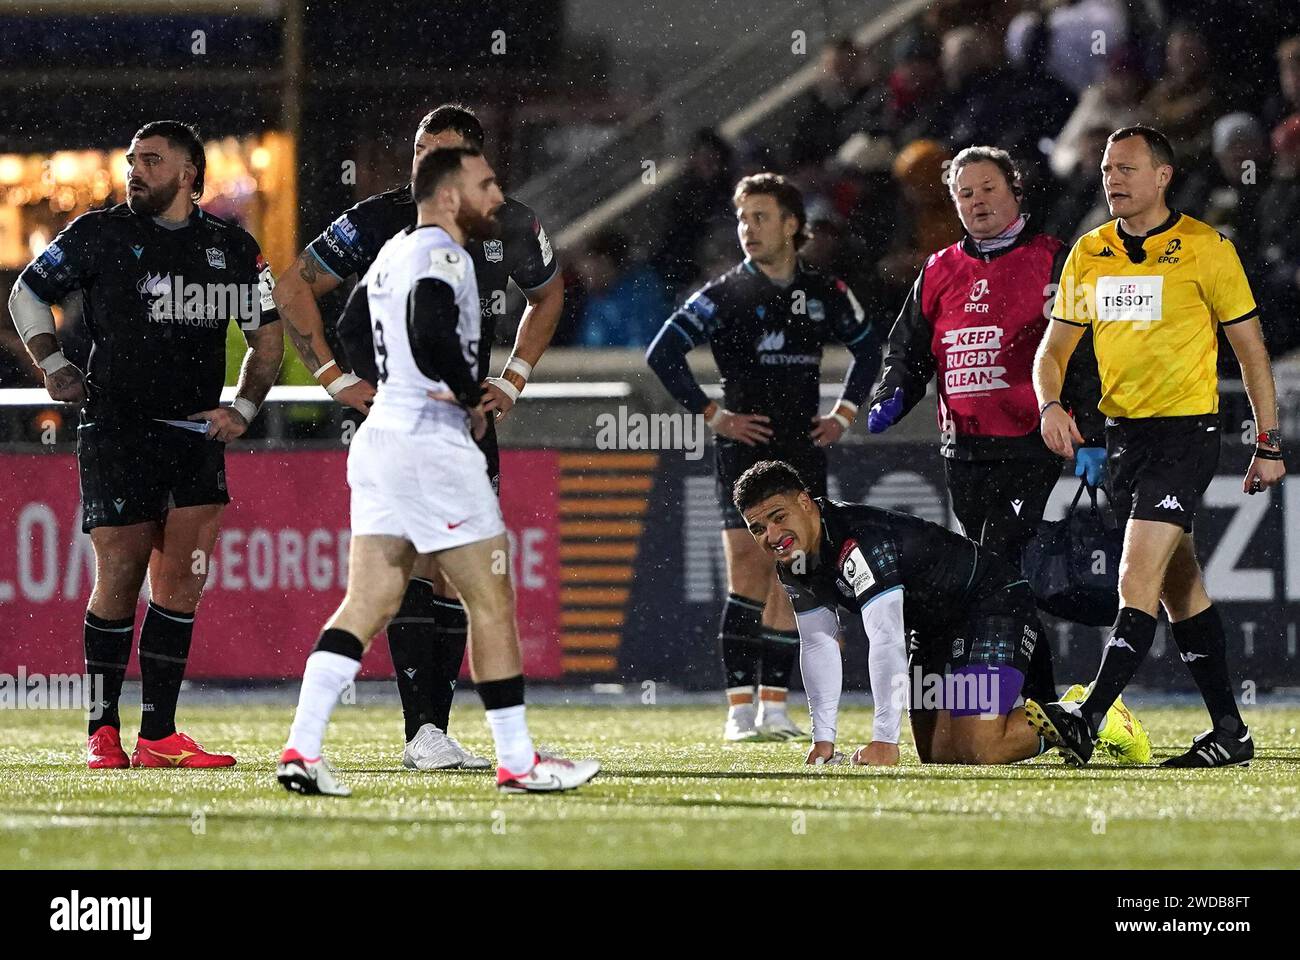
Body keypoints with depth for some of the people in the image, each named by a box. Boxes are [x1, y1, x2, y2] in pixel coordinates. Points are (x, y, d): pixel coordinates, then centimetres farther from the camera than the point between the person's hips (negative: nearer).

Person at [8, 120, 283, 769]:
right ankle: (103, 732, 6)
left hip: (197, 434, 3)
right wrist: (55, 368, 3)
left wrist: (243, 410, 8)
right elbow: (27, 294, 13)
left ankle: (158, 734, 2)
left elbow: (267, 336, 19)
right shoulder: (97, 235, 3)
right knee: (119, 580, -4)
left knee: (183, 582, -2)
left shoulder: (234, 249, 10)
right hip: (116, 433, -3)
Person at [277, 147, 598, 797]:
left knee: (368, 602, 5)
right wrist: (474, 396, -13)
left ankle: (301, 749, -6)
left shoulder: (391, 253, 16)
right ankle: (517, 761, 5)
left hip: (378, 437, 9)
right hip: (433, 444, -9)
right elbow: (432, 336, -28)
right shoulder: (441, 256, -13)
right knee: (491, 600, 1)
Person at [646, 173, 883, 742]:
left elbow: (867, 347, 24)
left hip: (804, 451, 4)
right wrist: (711, 415, -9)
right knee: (748, 573, -12)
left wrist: (844, 413, 14)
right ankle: (740, 708, -13)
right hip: (745, 448, -4)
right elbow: (662, 354, -8)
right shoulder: (725, 295, -3)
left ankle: (774, 704, 8)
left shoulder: (825, 295, 8)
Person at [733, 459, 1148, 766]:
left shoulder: (859, 542, -32)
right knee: (936, 754, 12)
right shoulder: (794, 559, -3)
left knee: (975, 751, -21)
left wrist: (884, 740, -38)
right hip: (937, 627, 10)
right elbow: (818, 645, 5)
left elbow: (887, 639, -37)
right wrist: (823, 740, -1)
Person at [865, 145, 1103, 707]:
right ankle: (1040, 704, 13)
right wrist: (891, 399, -1)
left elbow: (1082, 356, -3)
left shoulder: (1051, 263, 1)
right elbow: (909, 350, 21)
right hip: (964, 454, 6)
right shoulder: (939, 272, 16)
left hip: (1030, 446, -6)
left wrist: (1089, 436, -11)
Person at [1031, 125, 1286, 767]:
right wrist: (1050, 404, -7)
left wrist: (1269, 445, -1)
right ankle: (1229, 732, 16)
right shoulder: (1088, 255, 8)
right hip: (1121, 434, 6)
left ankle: (1086, 721, -25)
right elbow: (1053, 347, 14)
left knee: (1138, 581, -16)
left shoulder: (1205, 250, -6)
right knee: (1180, 589, 10)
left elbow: (1251, 349, 0)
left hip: (1186, 429, -6)